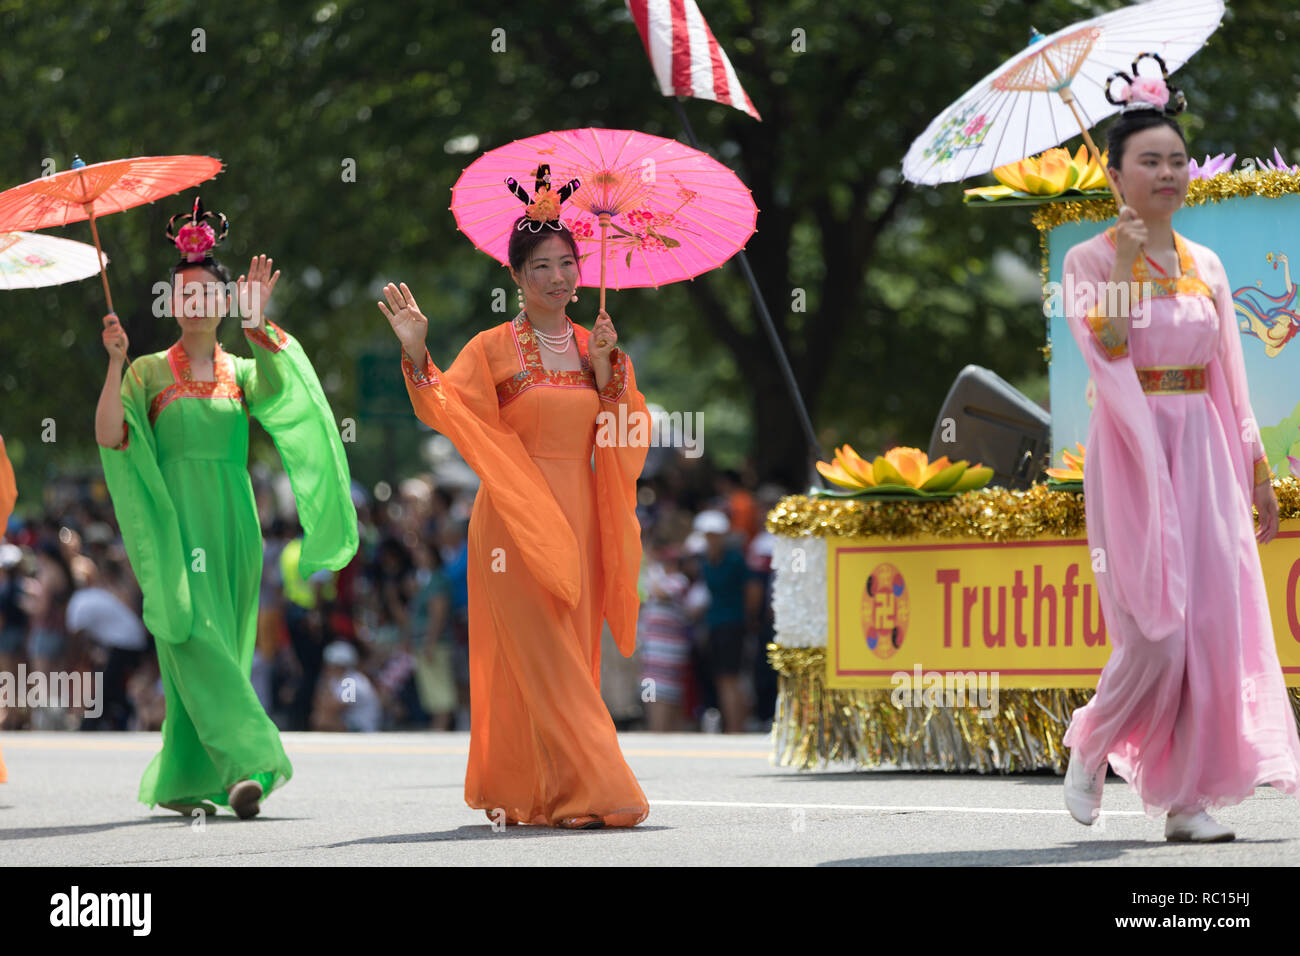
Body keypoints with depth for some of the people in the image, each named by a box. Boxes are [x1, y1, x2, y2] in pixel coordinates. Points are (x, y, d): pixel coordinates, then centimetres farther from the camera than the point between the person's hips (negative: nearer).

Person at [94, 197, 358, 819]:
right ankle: (249, 761, -28)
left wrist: (258, 325, -22)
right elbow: (110, 437, -8)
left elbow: (280, 389, -12)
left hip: (230, 526, 3)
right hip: (174, 526, -3)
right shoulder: (149, 373, 6)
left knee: (219, 647, 3)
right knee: (197, 638, -18)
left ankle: (180, 782, 13)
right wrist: (115, 365, -17)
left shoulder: (241, 371, 12)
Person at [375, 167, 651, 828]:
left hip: (577, 520, 5)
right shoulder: (495, 349, -2)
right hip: (516, 518, -5)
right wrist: (415, 353, -26)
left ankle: (518, 792, 14)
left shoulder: (594, 346, 12)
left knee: (570, 658, 5)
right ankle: (586, 791, -16)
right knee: (541, 654, -11)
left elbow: (628, 431, 7)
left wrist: (606, 371, -6)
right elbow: (444, 407, -13)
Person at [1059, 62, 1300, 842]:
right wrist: (1127, 268, -20)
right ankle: (1090, 747, 16)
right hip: (1132, 451, -5)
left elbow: (1229, 376, 14)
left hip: (1204, 452, 5)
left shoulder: (1206, 267, 13)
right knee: (1154, 630, -10)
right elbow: (1106, 354, -15)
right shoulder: (1091, 260, -1)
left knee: (1214, 621, -4)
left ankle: (1188, 798, 0)